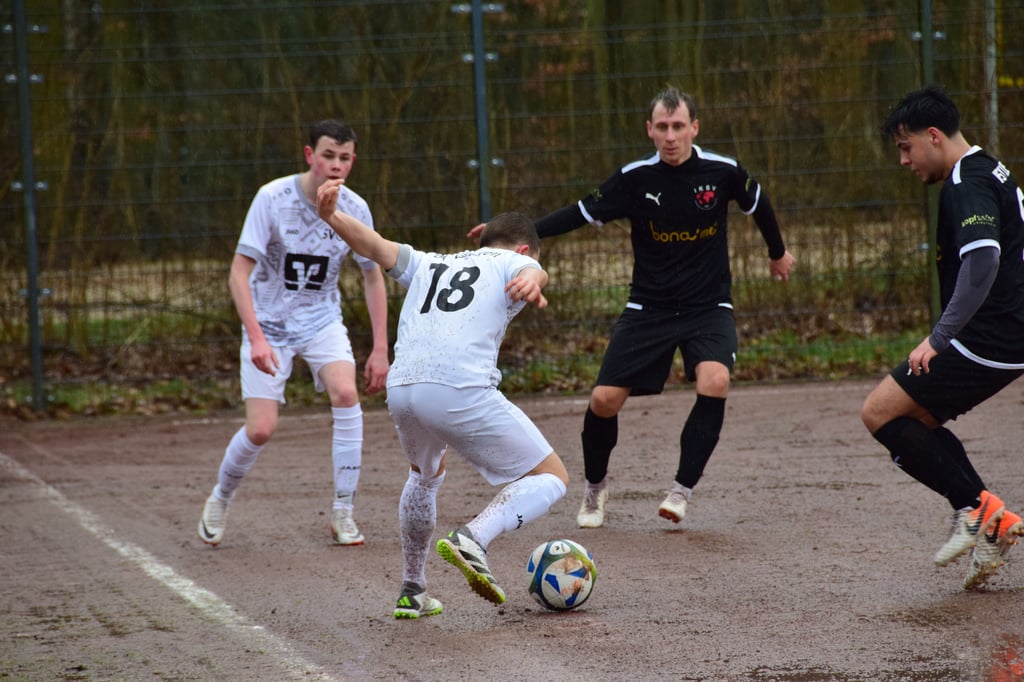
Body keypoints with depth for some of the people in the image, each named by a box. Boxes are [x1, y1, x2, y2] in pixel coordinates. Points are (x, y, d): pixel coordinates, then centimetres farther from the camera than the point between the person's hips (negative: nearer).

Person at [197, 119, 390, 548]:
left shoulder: (355, 209, -9)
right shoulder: (273, 198, -20)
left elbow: (373, 277, 3)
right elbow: (239, 273, -19)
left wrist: (380, 349, -1)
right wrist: (256, 338, -30)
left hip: (322, 320, 2)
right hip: (268, 322, -2)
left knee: (346, 394, -24)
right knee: (261, 429, -9)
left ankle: (342, 514, -12)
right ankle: (220, 500, 23)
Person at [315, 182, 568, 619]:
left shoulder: (428, 265, 31)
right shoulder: (513, 262, 17)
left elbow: (378, 247, 13)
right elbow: (532, 272, -8)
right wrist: (532, 281, -30)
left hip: (401, 390, 5)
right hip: (463, 392, -5)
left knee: (426, 475, 35)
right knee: (550, 479, 8)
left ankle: (412, 591, 35)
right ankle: (473, 538, -16)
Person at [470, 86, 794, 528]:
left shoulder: (722, 172, -9)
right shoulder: (636, 177, -9)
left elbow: (757, 204, 11)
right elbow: (583, 213, -3)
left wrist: (778, 253, 28)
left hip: (708, 307, -1)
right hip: (649, 307, 1)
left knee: (714, 382, -29)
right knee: (604, 399, -7)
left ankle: (682, 489, -13)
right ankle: (595, 487, 22)